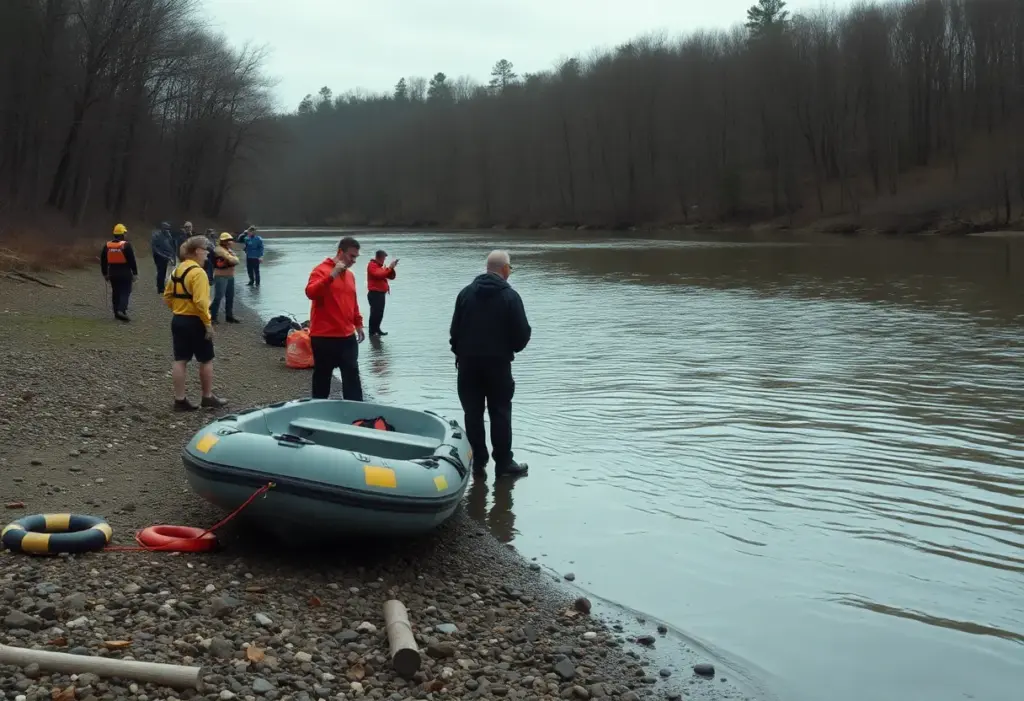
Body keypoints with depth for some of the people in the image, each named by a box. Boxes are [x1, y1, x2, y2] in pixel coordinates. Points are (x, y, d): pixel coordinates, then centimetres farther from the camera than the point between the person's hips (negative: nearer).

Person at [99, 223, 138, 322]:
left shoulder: (107, 246, 5)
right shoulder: (126, 245, -11)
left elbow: (103, 261, 10)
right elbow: (132, 261, -11)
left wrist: (105, 273, 19)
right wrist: (135, 273, -5)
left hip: (112, 274, 5)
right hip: (125, 274, -5)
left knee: (115, 292, 14)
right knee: (125, 292, -3)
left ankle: (116, 312, 18)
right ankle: (122, 310, -20)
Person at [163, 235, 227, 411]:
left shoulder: (177, 270, 10)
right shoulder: (198, 272, -18)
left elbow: (167, 295, 15)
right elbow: (200, 301, -24)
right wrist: (208, 323, -19)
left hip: (178, 320, 8)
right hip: (194, 322, -8)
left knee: (180, 360, 8)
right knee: (206, 360, 8)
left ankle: (180, 400, 10)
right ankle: (208, 397, 18)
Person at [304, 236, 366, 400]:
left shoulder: (350, 275, 15)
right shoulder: (321, 270, -8)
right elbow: (310, 292, -26)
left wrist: (358, 324, 23)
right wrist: (332, 275, -32)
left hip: (347, 336, 7)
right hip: (324, 337, -6)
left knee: (352, 376, 3)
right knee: (322, 377, 5)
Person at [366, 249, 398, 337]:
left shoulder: (381, 266, 20)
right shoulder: (372, 265, -9)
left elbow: (392, 276, 17)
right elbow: (379, 274, -27)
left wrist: (392, 267, 0)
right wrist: (389, 267, -23)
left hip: (381, 293, 10)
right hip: (375, 294, -10)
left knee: (380, 313, 13)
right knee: (375, 313, -13)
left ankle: (377, 330, 21)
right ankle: (372, 332, -12)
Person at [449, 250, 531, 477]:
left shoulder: (466, 292, 3)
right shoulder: (510, 296, -10)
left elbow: (455, 328, 5)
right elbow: (521, 333, -11)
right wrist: (514, 346, 10)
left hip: (468, 362, 4)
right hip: (498, 362, -4)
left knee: (473, 411, 9)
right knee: (500, 412, 3)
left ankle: (478, 459, 13)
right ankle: (503, 463, 4)